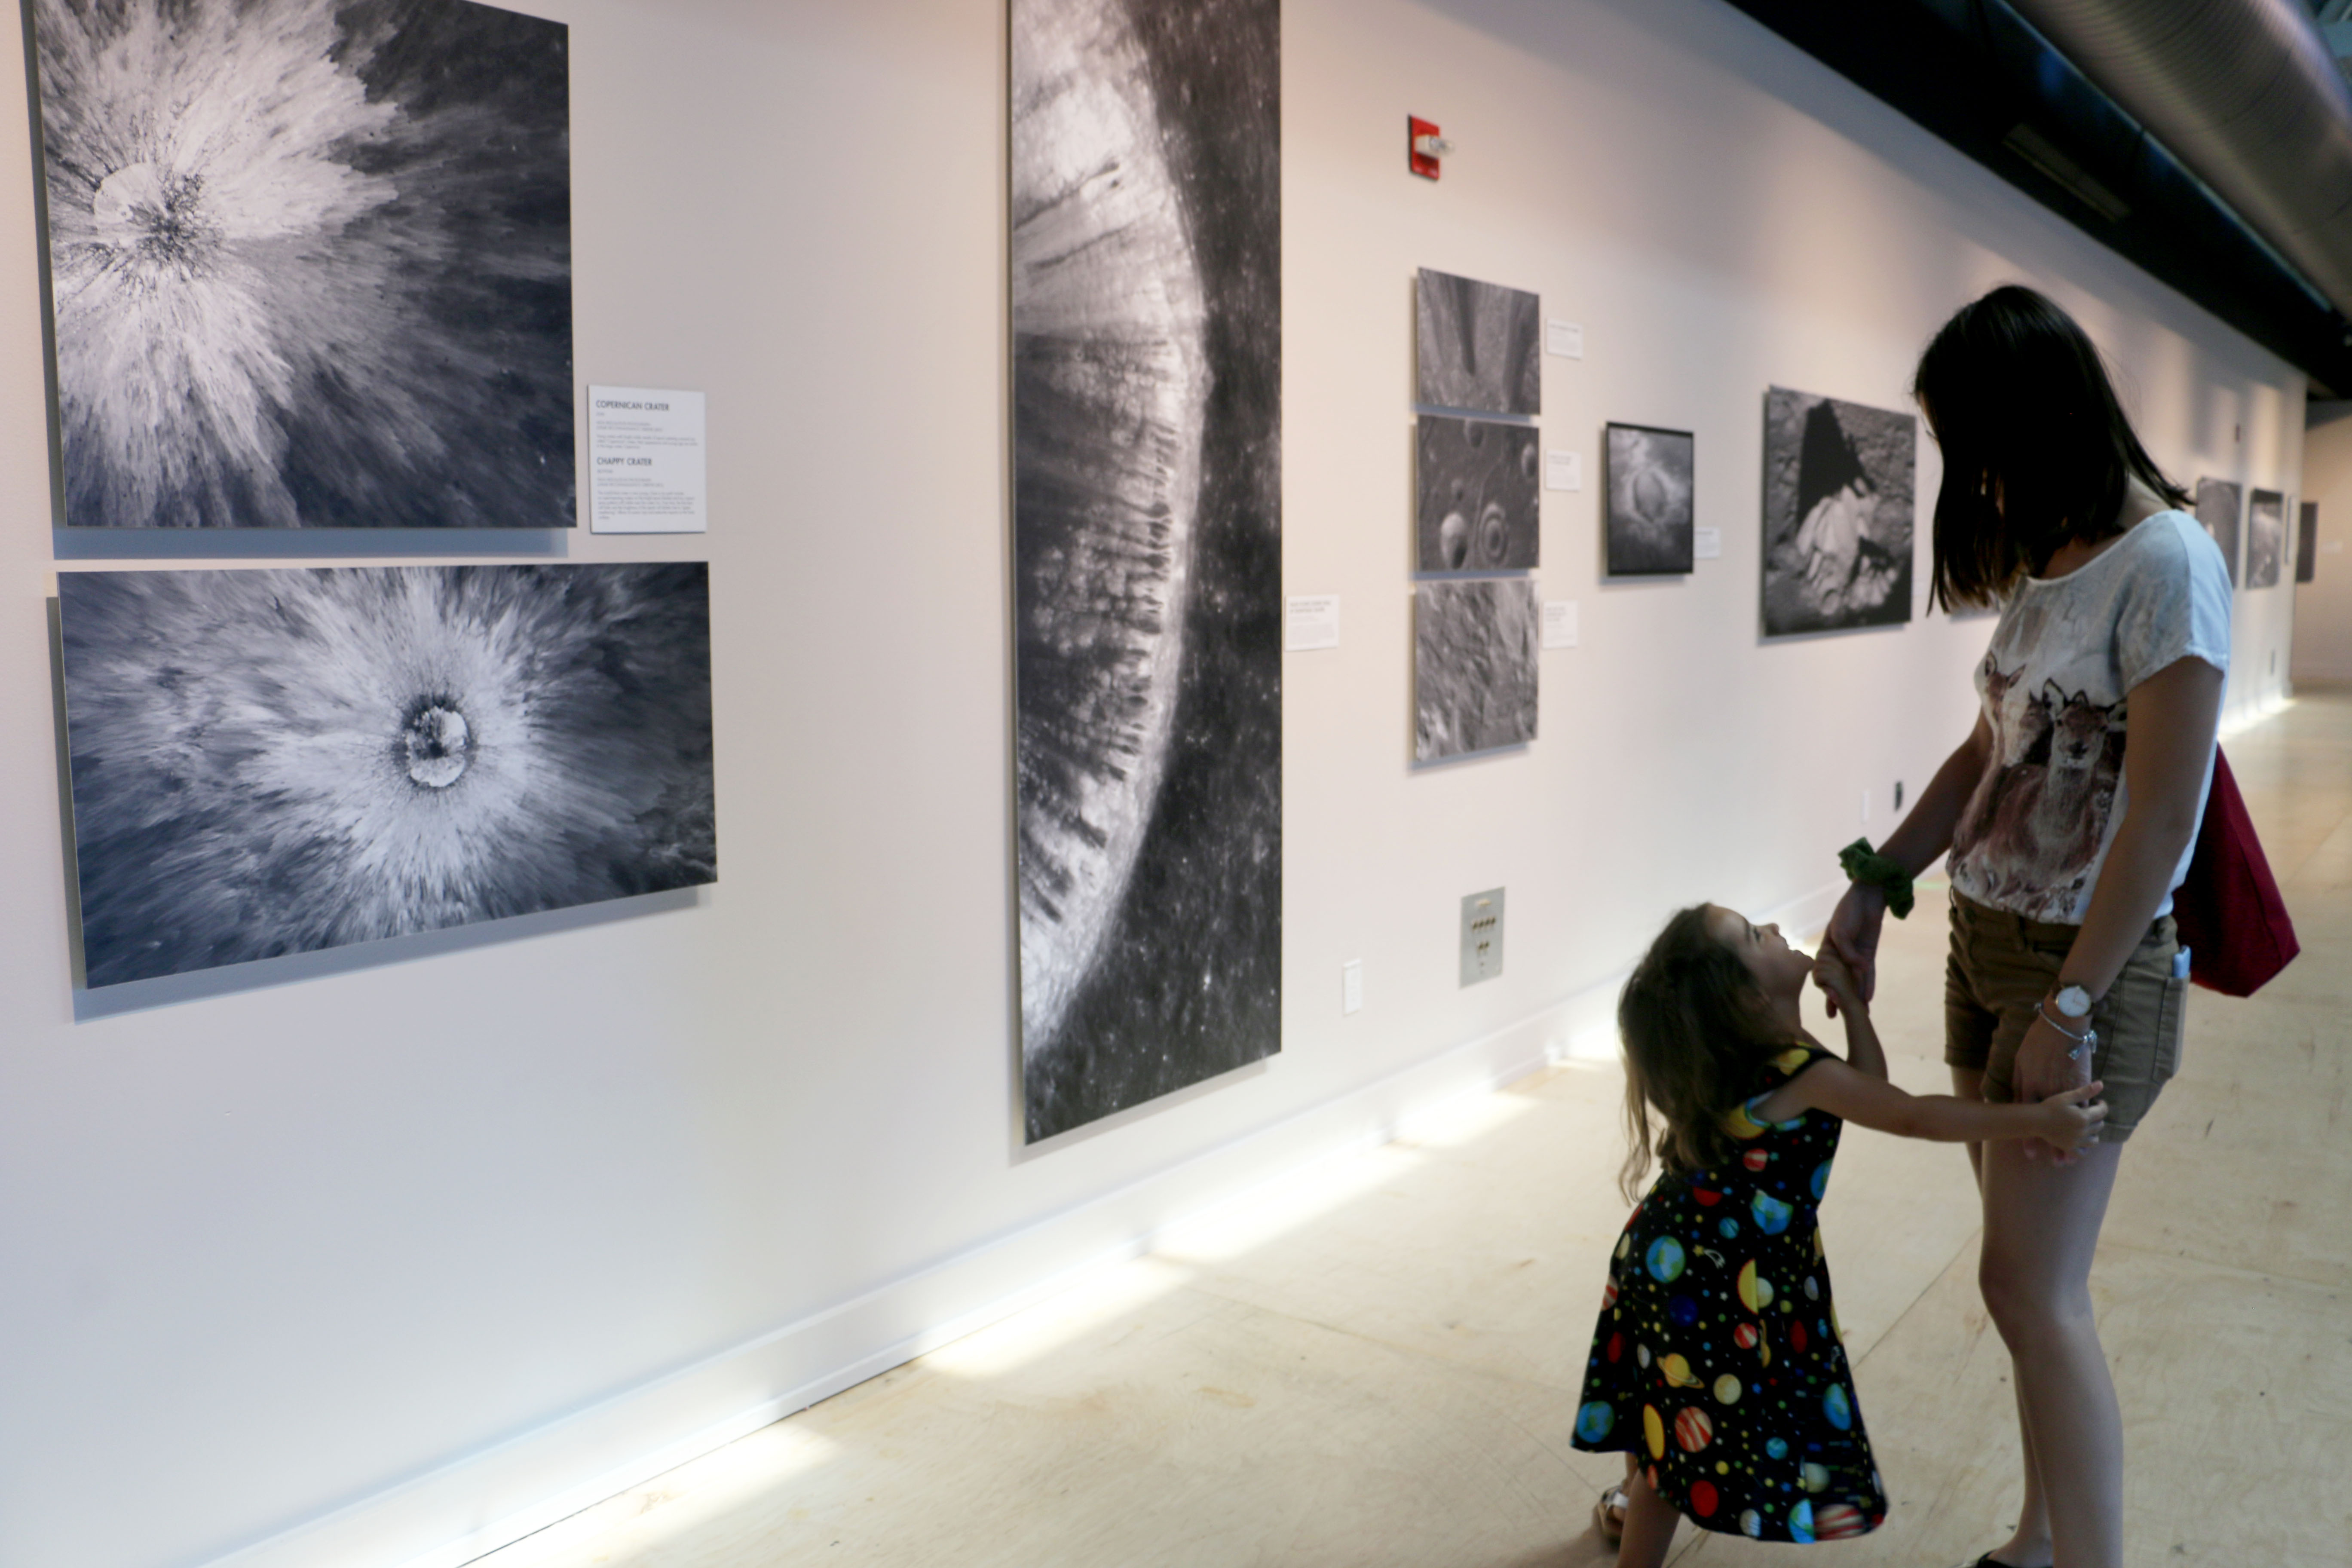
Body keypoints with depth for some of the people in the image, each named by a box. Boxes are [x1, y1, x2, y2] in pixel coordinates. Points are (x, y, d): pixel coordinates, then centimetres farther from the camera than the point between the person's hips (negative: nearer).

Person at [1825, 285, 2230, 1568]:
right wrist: (1873, 886, 11)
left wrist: (2070, 1007, -18)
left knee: (2030, 1284, -6)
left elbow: (2159, 817, -19)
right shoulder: (2043, 561, 10)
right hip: (1986, 938, 8)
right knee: (2031, 1276, 13)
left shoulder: (2164, 565, -16)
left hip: (2092, 965, -7)